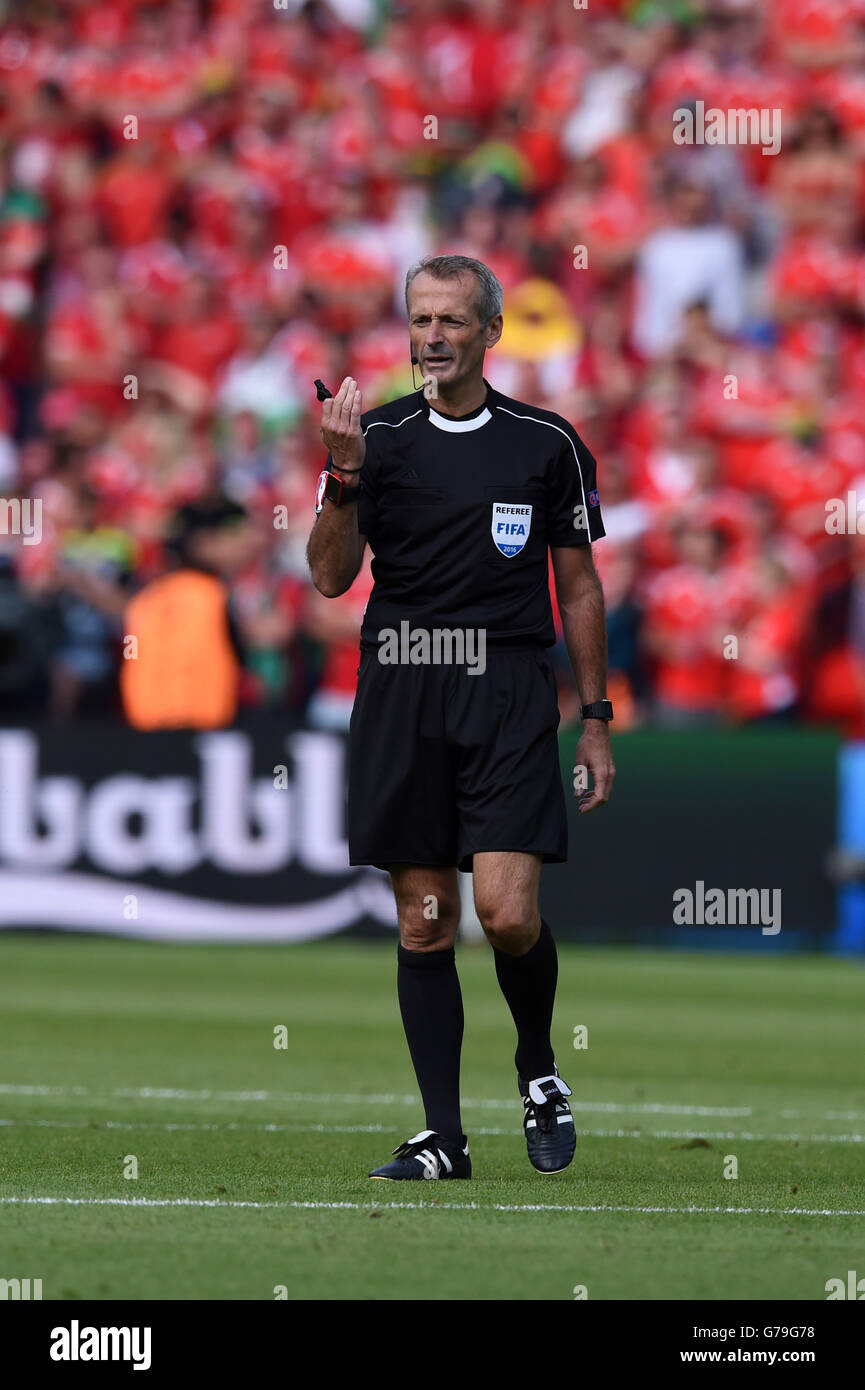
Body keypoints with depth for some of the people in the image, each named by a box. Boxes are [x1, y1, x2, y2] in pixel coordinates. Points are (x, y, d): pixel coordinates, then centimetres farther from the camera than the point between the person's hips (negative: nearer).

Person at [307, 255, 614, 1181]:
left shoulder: (547, 444, 5)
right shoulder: (377, 437, 6)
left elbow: (579, 589, 11)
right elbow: (331, 577, -2)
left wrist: (596, 722, 7)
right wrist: (344, 475, -17)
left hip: (507, 695, -2)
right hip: (399, 697, 2)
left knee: (508, 913, -14)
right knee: (424, 924, 2)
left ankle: (539, 1071, 14)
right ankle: (443, 1136, 7)